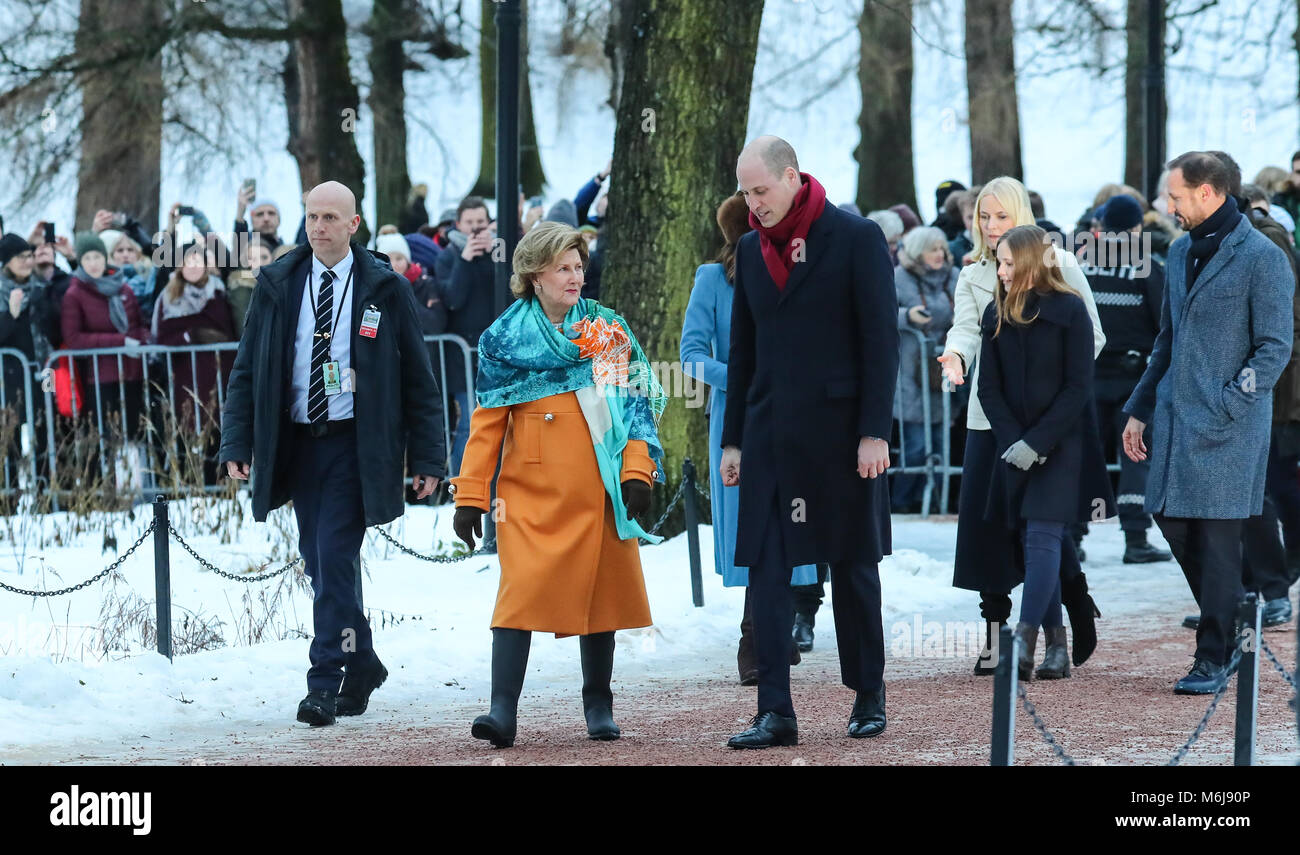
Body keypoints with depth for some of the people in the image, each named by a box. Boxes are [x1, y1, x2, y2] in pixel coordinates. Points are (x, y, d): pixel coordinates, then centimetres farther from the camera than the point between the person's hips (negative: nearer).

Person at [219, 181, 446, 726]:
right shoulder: (276, 286, 6)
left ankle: (325, 684, -7)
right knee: (319, 565, 8)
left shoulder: (384, 290, 0)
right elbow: (247, 369, 9)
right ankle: (361, 665, 25)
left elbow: (418, 379, 3)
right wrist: (237, 443, -1)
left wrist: (426, 458, -2)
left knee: (334, 561, -11)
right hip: (295, 442, 4)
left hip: (354, 445, -3)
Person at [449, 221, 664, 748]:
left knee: (598, 589, 6)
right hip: (530, 490, -1)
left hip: (597, 489, 1)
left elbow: (636, 402, 6)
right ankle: (503, 709, -15)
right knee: (521, 591, -11)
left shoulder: (609, 330, 6)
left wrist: (637, 470, -5)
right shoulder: (504, 338, 4)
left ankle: (598, 706, 19)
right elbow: (487, 422, 5)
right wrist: (471, 495, 1)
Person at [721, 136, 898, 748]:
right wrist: (733, 439, 12)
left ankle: (869, 696, 20)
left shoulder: (857, 238, -5)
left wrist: (874, 432, -13)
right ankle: (775, 713, -4)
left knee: (852, 565, 6)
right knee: (765, 569, -3)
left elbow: (881, 340, -7)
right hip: (770, 435, 4)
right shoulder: (750, 249, 11)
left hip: (839, 432, -4)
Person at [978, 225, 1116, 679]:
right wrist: (1013, 439, -9)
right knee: (1036, 540, 4)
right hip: (1016, 446, 5)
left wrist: (1037, 441, -16)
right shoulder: (996, 314, 6)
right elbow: (989, 387, 5)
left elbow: (1078, 387, -9)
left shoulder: (1070, 311, -7)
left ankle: (1024, 642, -22)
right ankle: (1057, 645, 7)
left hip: (1063, 442, -5)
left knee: (1043, 535, -14)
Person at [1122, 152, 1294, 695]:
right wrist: (1139, 409, 17)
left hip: (1227, 425, -7)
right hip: (1175, 416, 7)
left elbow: (1274, 349, -11)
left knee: (1216, 537, -5)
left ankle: (1213, 659, 3)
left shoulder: (1261, 258, -10)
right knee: (1174, 523, 8)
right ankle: (1226, 627, 24)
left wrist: (1226, 406, -16)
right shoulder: (1181, 252, 13)